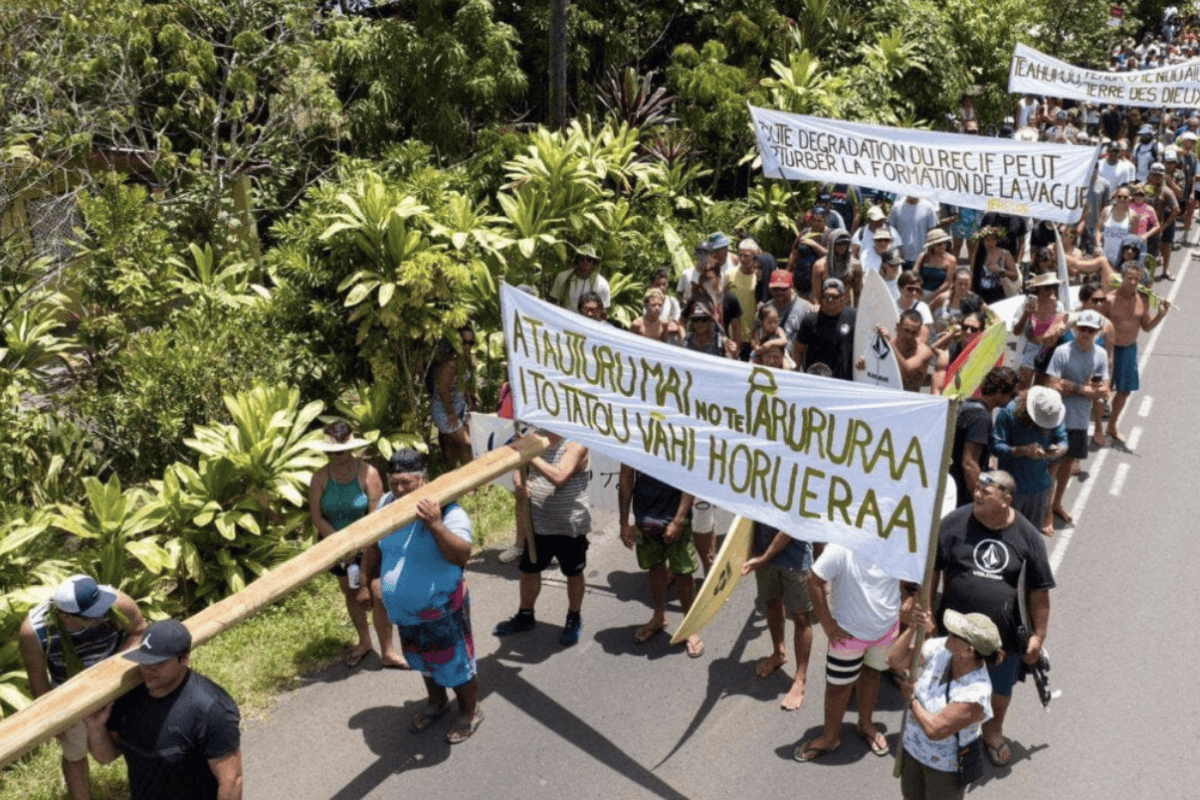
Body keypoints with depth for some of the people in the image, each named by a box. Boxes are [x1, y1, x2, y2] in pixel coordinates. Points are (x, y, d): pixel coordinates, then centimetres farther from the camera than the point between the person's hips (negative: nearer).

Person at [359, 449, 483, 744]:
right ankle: (436, 703, 53)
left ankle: (470, 712, 38)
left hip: (442, 612, -6)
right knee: (423, 662, 28)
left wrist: (435, 524, -49)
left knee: (455, 664, 12)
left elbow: (461, 556, -38)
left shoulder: (447, 511, -25)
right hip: (405, 612, 6)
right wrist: (365, 584, 15)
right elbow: (373, 548, 11)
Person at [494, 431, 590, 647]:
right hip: (537, 523, 6)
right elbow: (519, 469, 4)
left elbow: (559, 477, -32)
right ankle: (525, 616, 41)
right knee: (529, 570, 19)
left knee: (573, 574, 14)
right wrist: (519, 483, -20)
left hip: (569, 526, -6)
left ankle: (574, 620, 36)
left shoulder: (576, 445, -19)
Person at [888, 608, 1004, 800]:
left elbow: (934, 730, -35)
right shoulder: (941, 649, -20)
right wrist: (913, 628, -26)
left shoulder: (976, 693, -37)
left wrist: (912, 699, -21)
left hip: (946, 766, -6)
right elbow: (896, 660, -12)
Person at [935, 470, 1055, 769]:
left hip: (1005, 634, 1)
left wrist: (1038, 635, 0)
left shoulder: (1027, 536, -10)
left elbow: (1039, 592, -2)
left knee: (1002, 689, 22)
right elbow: (931, 570, -6)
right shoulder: (954, 523, -12)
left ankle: (993, 731, 51)